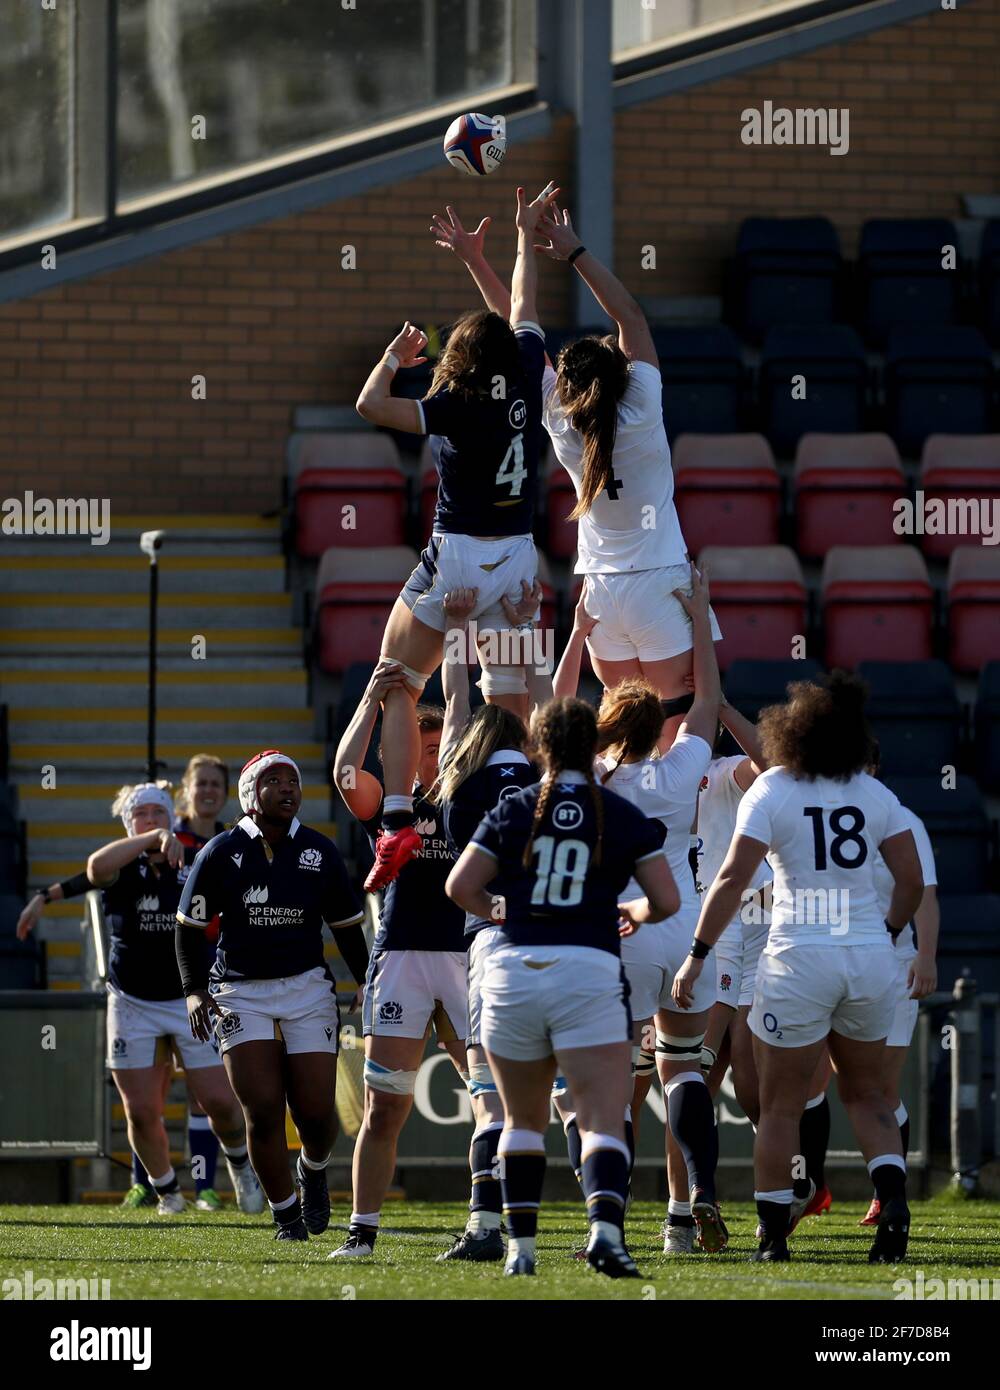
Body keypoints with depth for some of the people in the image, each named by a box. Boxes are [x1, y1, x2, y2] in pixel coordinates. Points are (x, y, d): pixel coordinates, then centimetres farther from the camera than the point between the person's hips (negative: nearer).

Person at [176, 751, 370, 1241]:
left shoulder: (320, 852, 1)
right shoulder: (221, 853, -4)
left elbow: (346, 927, 12)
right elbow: (189, 927, 5)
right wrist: (194, 990, -6)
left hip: (307, 988, 1)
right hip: (241, 993, -1)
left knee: (316, 1112, -5)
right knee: (262, 1109, -10)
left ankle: (313, 1171, 29)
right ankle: (285, 1213, 6)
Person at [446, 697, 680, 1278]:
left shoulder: (513, 811, 5)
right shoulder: (624, 817, 3)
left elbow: (461, 887, 1)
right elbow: (667, 901, 2)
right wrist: (636, 914, 24)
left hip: (513, 969, 2)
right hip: (590, 970, -2)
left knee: (523, 1120, 17)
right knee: (604, 1122, -7)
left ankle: (521, 1246, 14)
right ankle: (606, 1227, -29)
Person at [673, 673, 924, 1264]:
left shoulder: (771, 791, -5)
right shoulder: (875, 794, 5)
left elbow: (733, 879, -12)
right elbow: (912, 881, 6)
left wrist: (697, 955, -8)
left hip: (799, 959, -3)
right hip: (871, 959, 3)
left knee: (781, 1105, 5)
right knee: (866, 1093, 17)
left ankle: (773, 1235, 4)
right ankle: (893, 1195, -5)